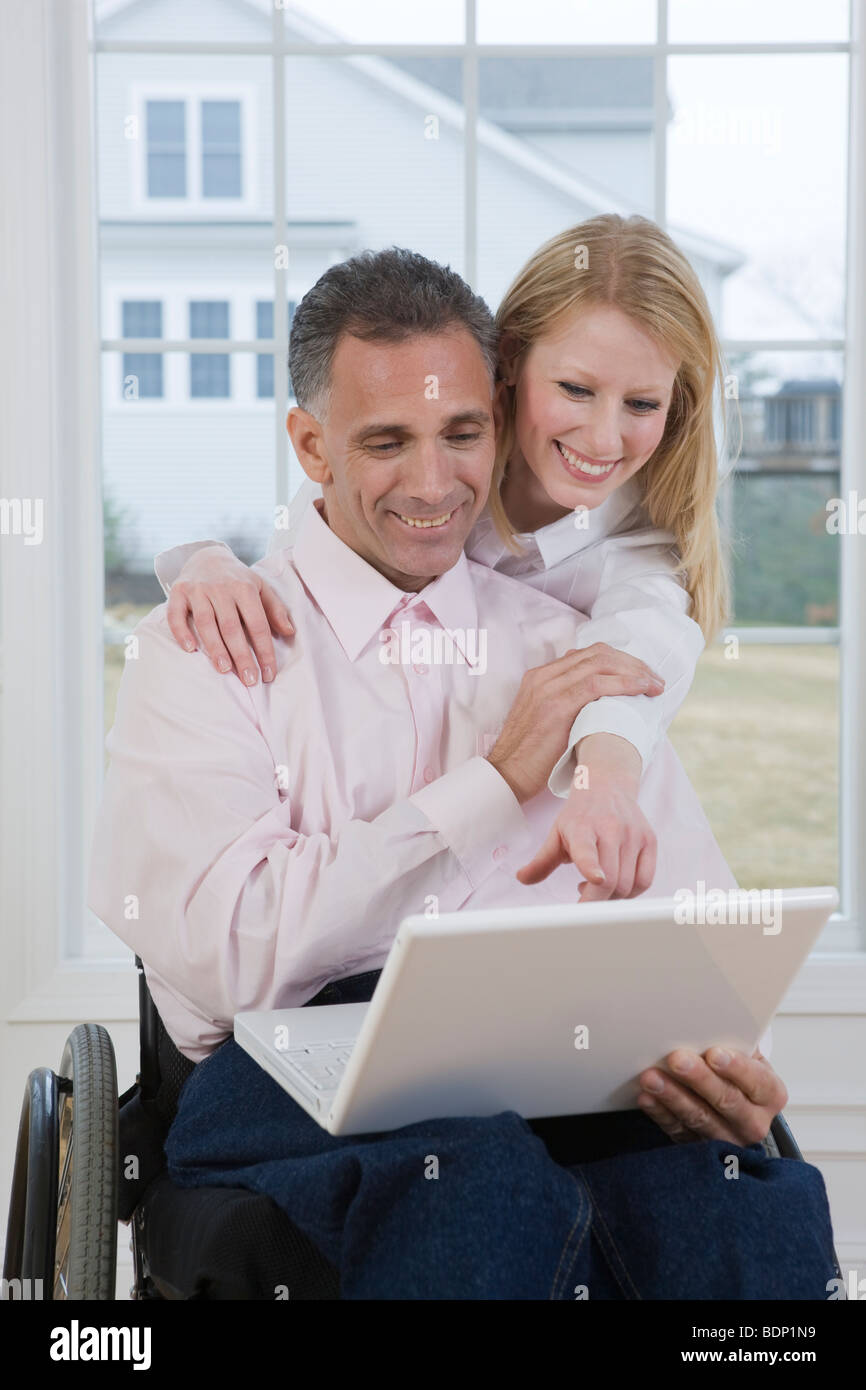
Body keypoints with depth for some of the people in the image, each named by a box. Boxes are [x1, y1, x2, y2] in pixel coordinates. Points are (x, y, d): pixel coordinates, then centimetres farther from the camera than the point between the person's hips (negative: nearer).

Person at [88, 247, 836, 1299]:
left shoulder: (568, 651, 21)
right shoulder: (203, 652, 7)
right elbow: (230, 952, -8)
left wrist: (721, 1059, -11)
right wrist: (500, 777, -6)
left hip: (567, 1063, 3)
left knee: (730, 1191, -31)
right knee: (488, 1176, -38)